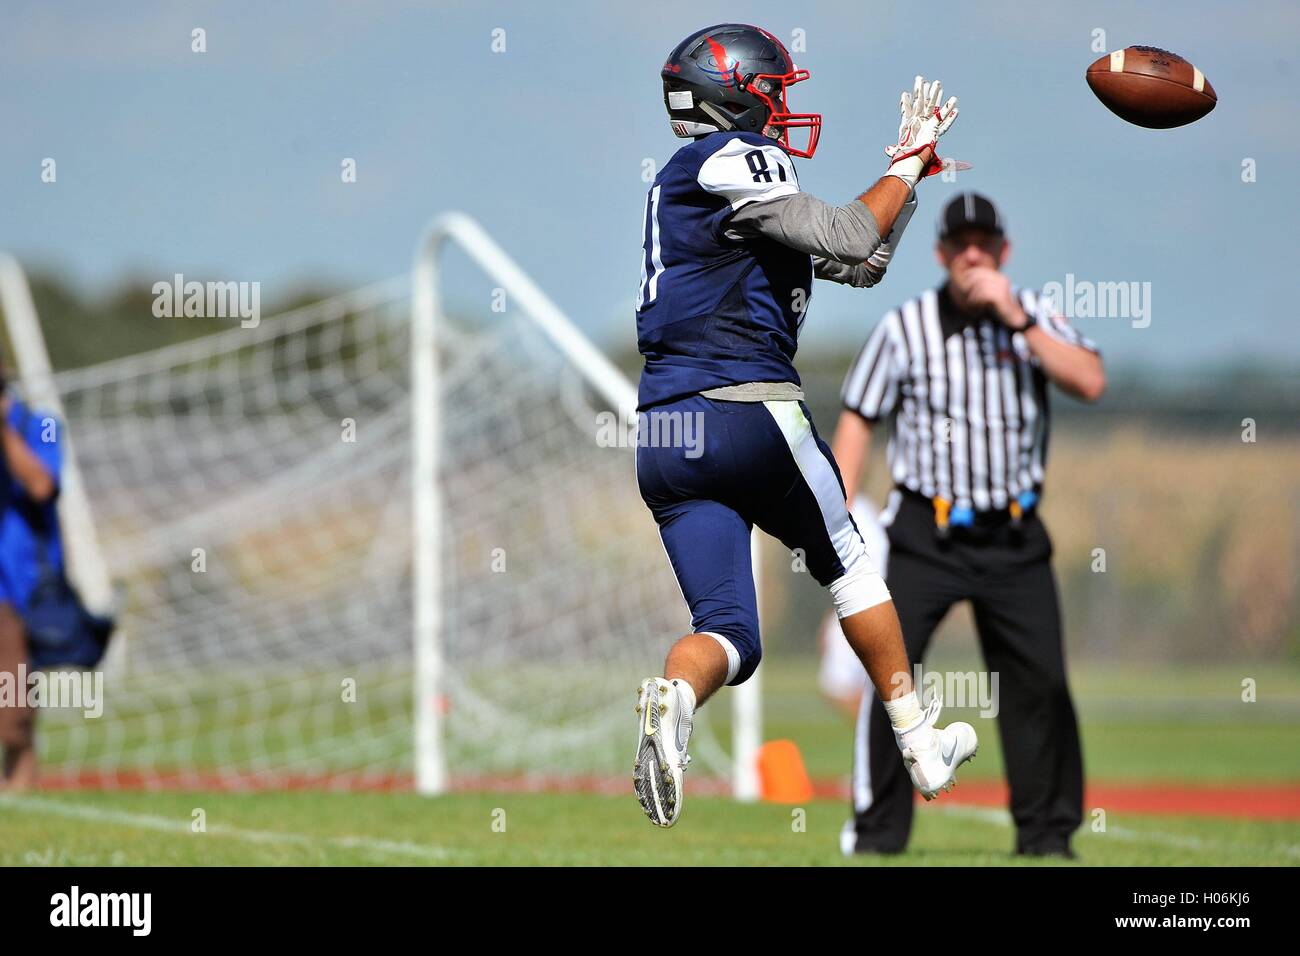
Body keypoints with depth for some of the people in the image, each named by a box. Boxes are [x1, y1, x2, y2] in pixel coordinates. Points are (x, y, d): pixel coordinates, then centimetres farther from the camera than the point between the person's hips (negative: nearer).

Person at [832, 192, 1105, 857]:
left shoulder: (1036, 317, 3)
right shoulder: (905, 327, 0)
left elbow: (1091, 383, -12)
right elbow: (857, 420, 4)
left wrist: (1018, 321, -18)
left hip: (1014, 537, 1)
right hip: (925, 533, -1)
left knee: (1041, 679, -3)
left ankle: (1045, 831, 9)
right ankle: (876, 830, -3)